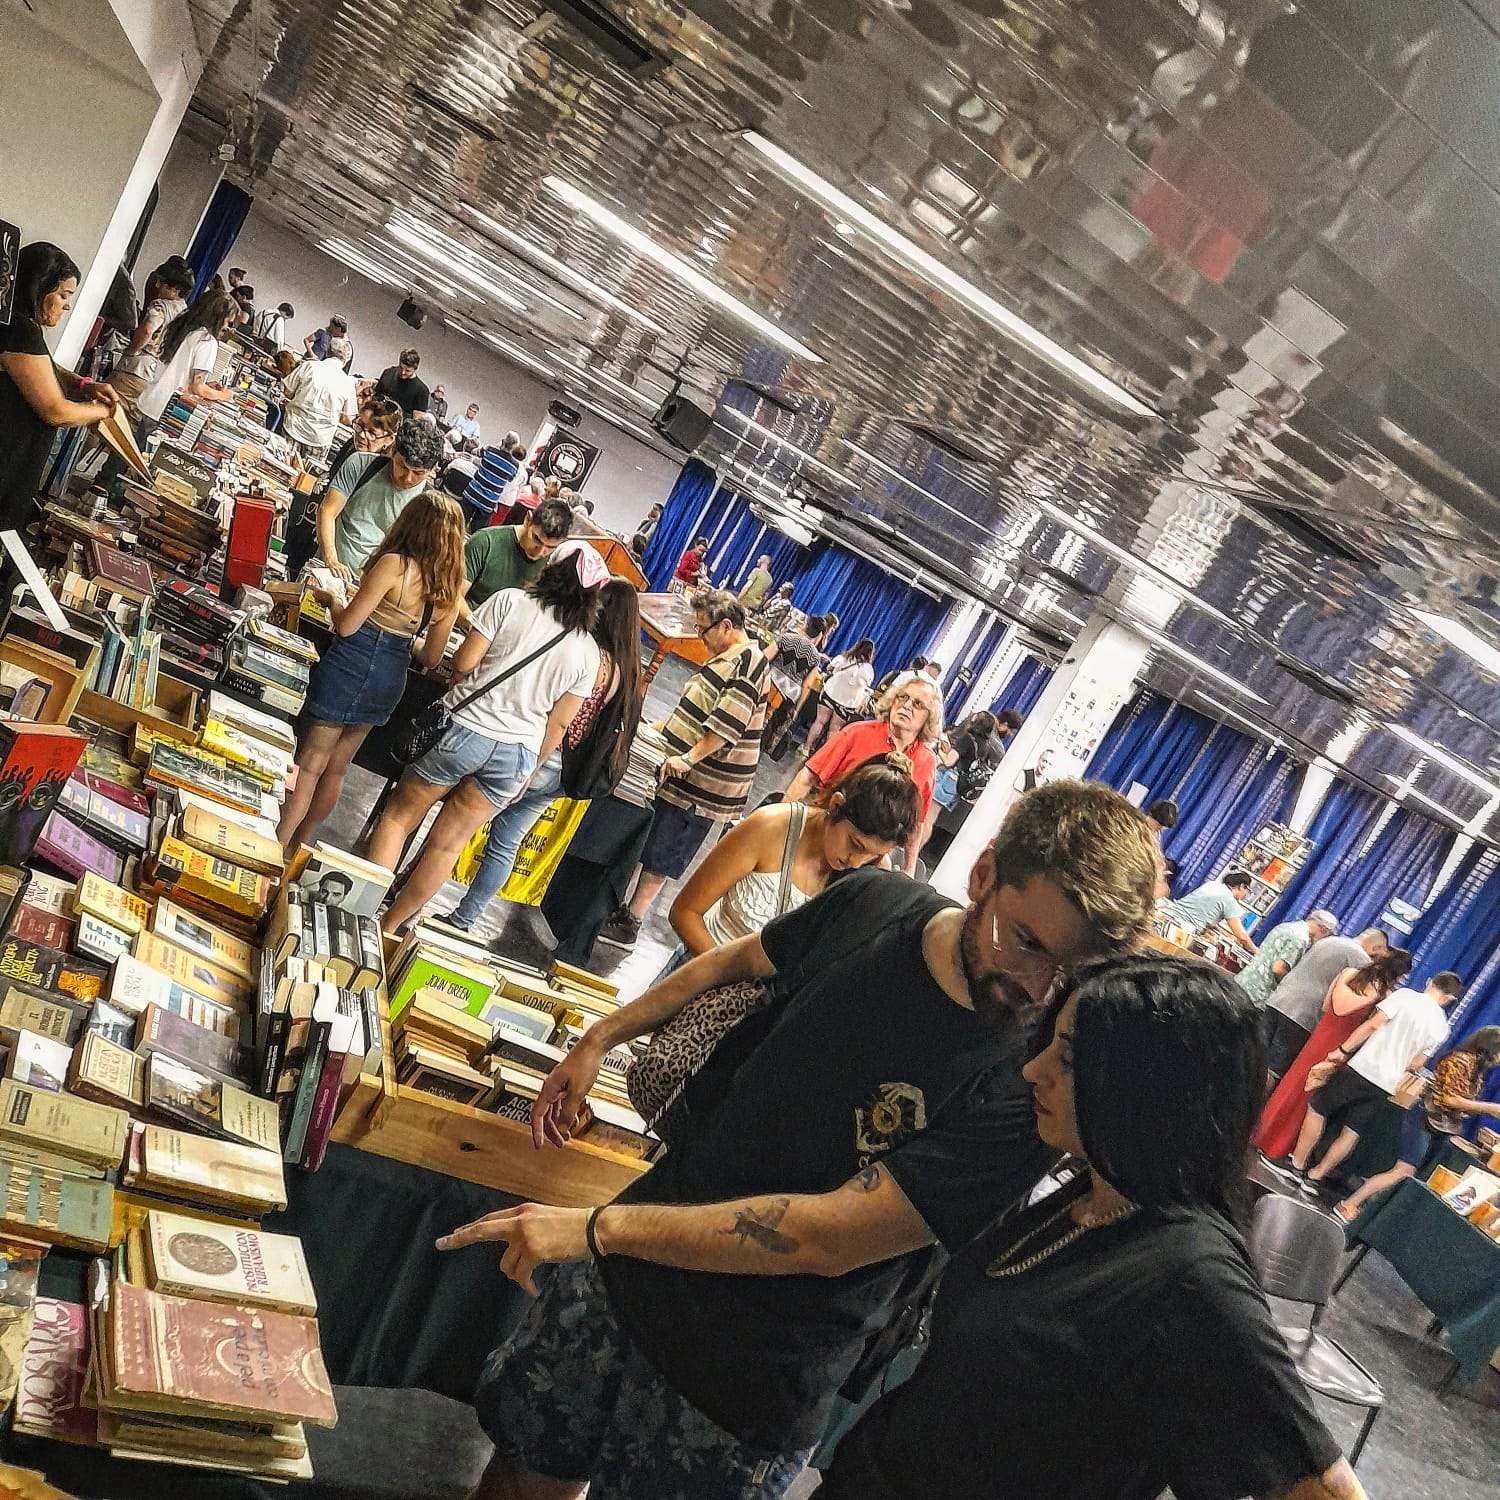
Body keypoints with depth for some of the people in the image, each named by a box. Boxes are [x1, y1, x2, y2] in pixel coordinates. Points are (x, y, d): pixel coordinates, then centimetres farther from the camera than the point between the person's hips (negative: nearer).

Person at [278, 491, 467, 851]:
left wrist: (331, 599, 5)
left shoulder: (395, 564, -18)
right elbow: (431, 659, 9)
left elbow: (346, 625, -16)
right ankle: (298, 845, 34)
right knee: (336, 768, 20)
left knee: (309, 765, 5)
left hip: (350, 668, -6)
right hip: (391, 682, 6)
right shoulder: (450, 589, 0)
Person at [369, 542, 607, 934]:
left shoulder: (510, 601, -8)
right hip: (516, 755, 3)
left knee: (399, 817, 15)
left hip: (465, 729, -3)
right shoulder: (588, 652, 2)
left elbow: (462, 663, -8)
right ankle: (389, 925, 23)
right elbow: (560, 723, 4)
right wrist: (530, 768, 16)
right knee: (447, 846, 13)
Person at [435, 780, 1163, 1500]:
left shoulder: (1035, 1088, -25)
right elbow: (739, 960, 11)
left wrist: (599, 1227, -26)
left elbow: (828, 1238, -28)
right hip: (629, 1274, 4)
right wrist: (599, 1038, 10)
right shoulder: (873, 903, -10)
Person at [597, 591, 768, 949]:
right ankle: (626, 911, 26)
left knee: (657, 857, -1)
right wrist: (660, 728, 24)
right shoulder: (726, 659, 16)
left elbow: (728, 724, -27)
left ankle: (628, 924, 10)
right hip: (681, 780, 10)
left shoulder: (747, 663, -17)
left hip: (701, 788, -10)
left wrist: (687, 758, -30)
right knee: (645, 844, 15)